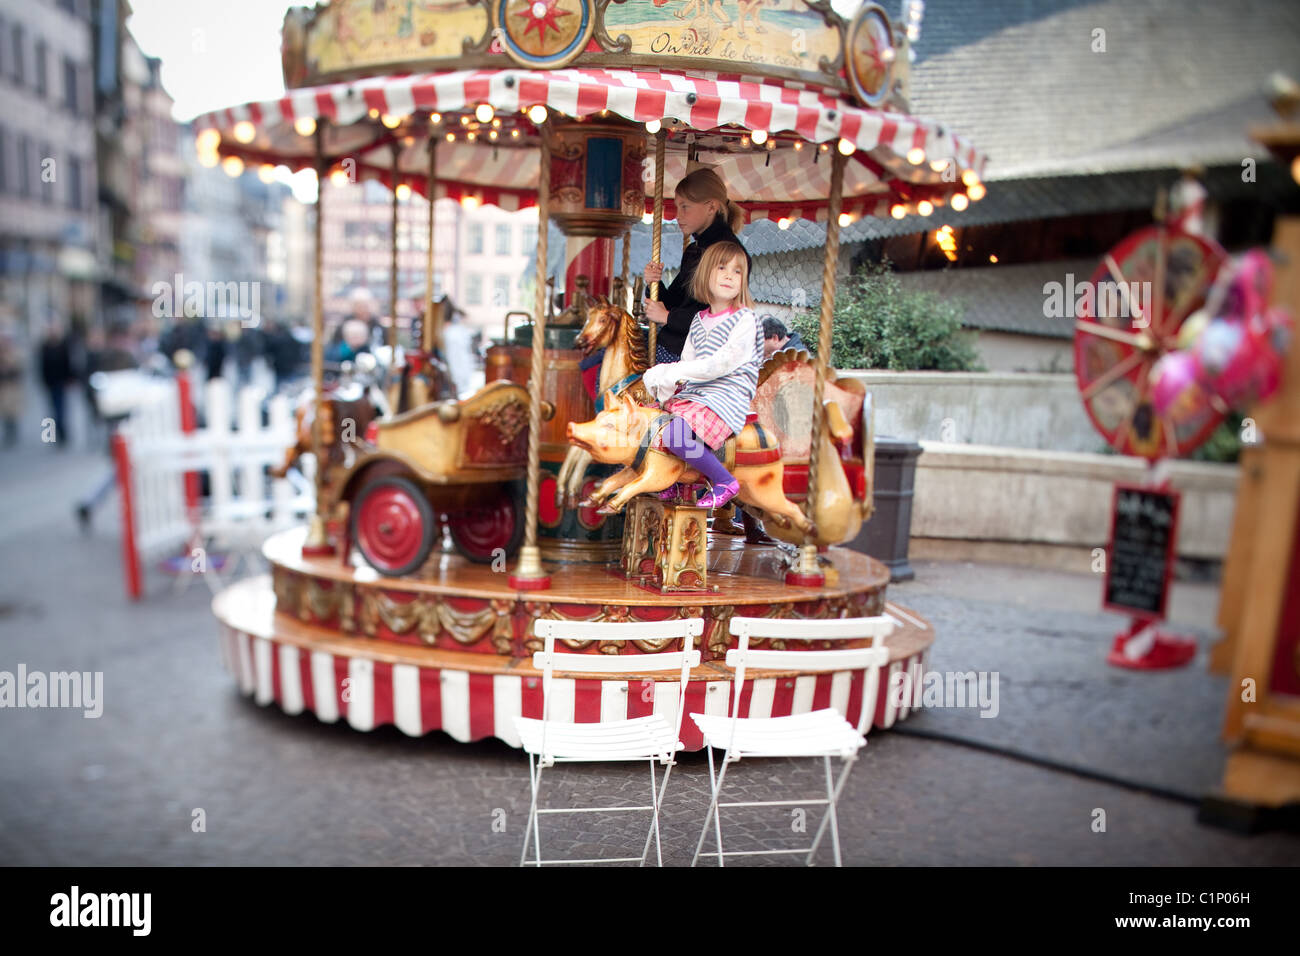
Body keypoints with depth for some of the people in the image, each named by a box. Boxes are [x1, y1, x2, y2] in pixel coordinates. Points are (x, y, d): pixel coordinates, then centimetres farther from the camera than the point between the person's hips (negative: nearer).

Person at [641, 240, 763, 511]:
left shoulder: (745, 319, -6)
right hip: (691, 394, 8)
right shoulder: (699, 320, 16)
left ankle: (725, 482, -12)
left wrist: (676, 372, -17)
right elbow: (687, 362, 15)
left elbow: (724, 362, -17)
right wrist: (666, 377, -8)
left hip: (726, 397, -8)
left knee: (673, 435, -30)